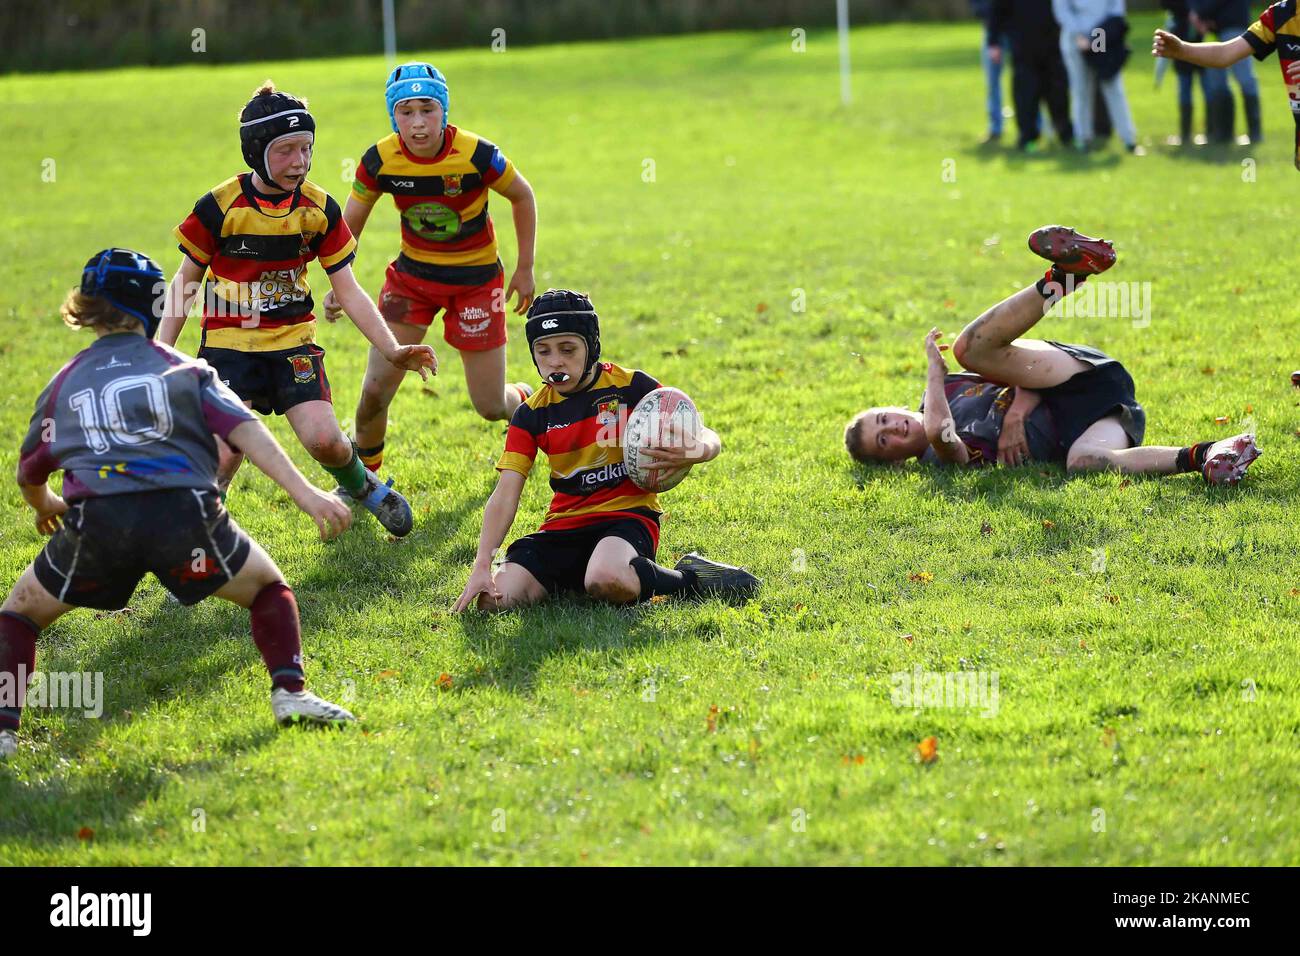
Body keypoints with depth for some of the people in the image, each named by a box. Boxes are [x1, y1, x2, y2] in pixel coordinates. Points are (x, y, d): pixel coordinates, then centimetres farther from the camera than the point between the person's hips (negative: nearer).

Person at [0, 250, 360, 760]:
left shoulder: (65, 382, 24)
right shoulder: (184, 368, 19)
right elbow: (244, 431, 4)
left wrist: (46, 508, 54)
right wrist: (305, 494, -5)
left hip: (96, 523, 1)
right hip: (185, 513, -1)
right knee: (268, 587, 24)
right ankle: (289, 690, 3)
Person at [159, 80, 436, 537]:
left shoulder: (319, 209, -3)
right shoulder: (219, 207, -11)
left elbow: (348, 290, 2)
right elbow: (185, 283, 2)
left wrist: (392, 350, -9)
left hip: (293, 341, 2)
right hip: (228, 342, -2)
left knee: (325, 441, -14)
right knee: (224, 455, -19)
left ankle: (364, 487, 20)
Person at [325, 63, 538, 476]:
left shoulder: (476, 155, -24)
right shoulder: (380, 160, -17)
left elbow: (523, 198, -5)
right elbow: (350, 225, -1)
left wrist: (524, 271, 0)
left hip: (476, 278, -2)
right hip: (412, 273, 2)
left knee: (491, 407, 3)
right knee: (375, 390, -7)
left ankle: (527, 399, 41)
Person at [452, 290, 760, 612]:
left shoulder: (630, 387, -3)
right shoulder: (532, 414, 5)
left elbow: (708, 439, 1)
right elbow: (506, 494, -2)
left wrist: (691, 452, -26)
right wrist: (482, 566, -17)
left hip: (626, 516, -4)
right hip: (563, 526, 4)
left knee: (606, 581, -41)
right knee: (493, 600, -21)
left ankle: (689, 577, -10)